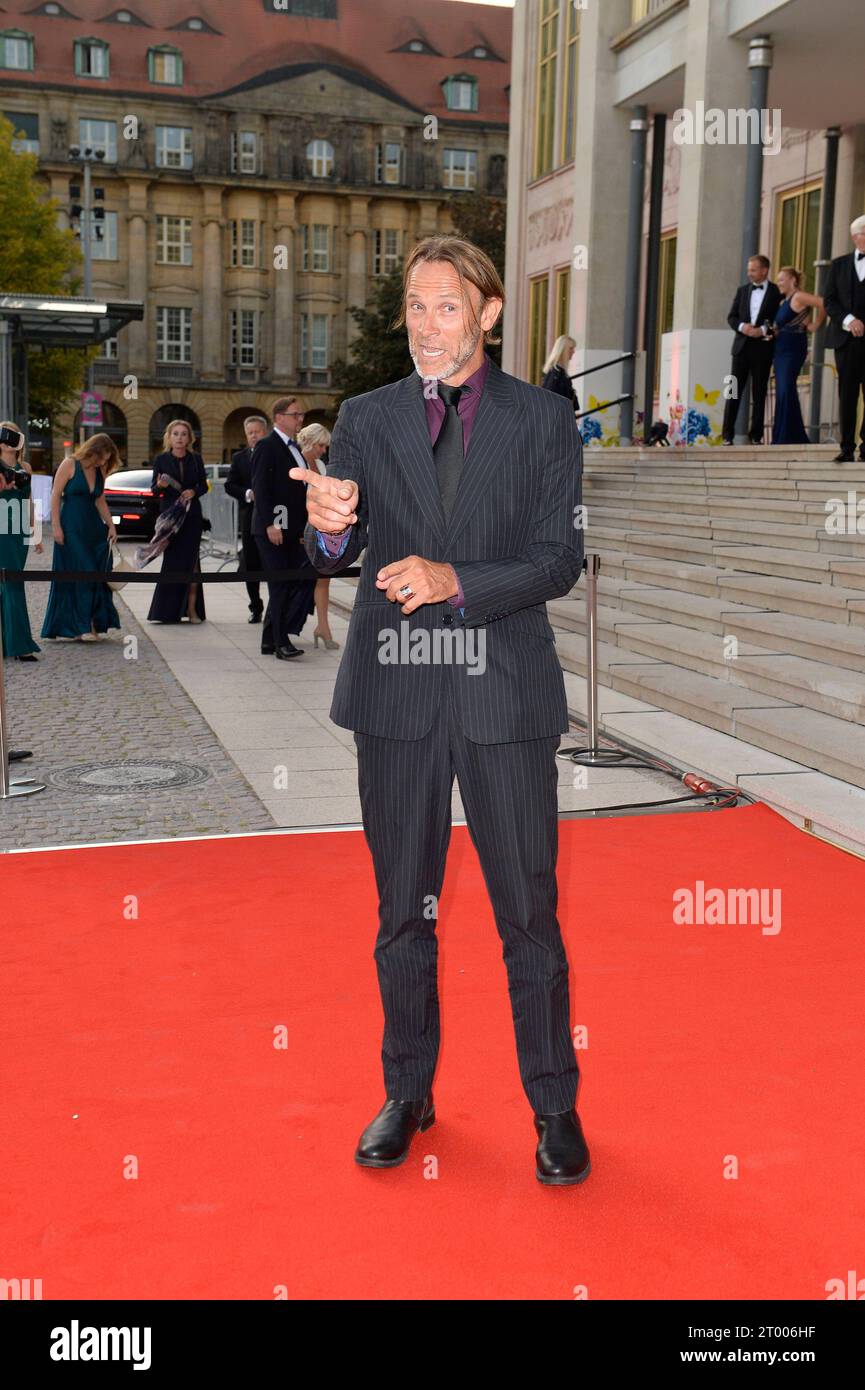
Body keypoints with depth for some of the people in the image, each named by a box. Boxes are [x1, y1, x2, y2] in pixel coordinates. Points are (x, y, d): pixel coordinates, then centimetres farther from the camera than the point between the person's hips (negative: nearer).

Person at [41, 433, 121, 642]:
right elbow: (55, 495, -8)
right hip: (71, 526, -6)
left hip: (94, 527, 6)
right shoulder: (70, 464, -7)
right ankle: (82, 627, -3)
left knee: (97, 575, 3)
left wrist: (111, 525, 8)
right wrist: (56, 526, -13)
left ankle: (94, 625, 8)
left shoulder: (100, 471, 11)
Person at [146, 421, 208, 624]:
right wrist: (160, 486, -20)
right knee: (173, 560, -3)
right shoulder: (161, 459, 2)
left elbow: (204, 485, 8)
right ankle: (168, 611, 3)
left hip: (192, 515, 1)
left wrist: (193, 491, -12)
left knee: (190, 561, -2)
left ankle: (192, 608, 1)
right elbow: (154, 489, 2)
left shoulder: (196, 459, 5)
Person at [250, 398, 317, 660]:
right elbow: (260, 488, -15)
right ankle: (280, 642, 0)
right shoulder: (266, 446, -8)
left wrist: (304, 526, 15)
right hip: (274, 528, -8)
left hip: (293, 529, 8)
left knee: (287, 585, 7)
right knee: (280, 586, -5)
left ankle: (270, 640, 14)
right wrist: (270, 524, -21)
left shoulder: (295, 447, 18)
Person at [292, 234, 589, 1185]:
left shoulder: (543, 421, 3)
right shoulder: (365, 420, 7)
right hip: (397, 690, 2)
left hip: (504, 691, -1)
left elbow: (560, 562, -4)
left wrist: (456, 581, -19)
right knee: (402, 910, 13)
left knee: (528, 911, 5)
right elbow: (332, 559, -1)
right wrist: (327, 529, -25)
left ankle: (554, 1107, 23)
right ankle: (407, 1094, 30)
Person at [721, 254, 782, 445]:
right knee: (734, 390, -2)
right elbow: (731, 316, 10)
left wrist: (763, 330, -17)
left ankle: (756, 435, 5)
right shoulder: (742, 290, 13)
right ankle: (727, 434, -2)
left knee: (759, 392, 2)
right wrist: (742, 326, -9)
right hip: (742, 345, 3)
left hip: (763, 346, -3)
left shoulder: (776, 292, 0)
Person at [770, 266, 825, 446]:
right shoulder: (783, 302, 17)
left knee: (786, 390, -14)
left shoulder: (799, 297, -9)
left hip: (793, 348, -9)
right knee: (781, 392, 9)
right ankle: (781, 436, 15)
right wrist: (773, 331, 3)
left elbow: (824, 303, -20)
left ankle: (787, 436, -13)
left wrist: (815, 325, -11)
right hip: (781, 348, 9)